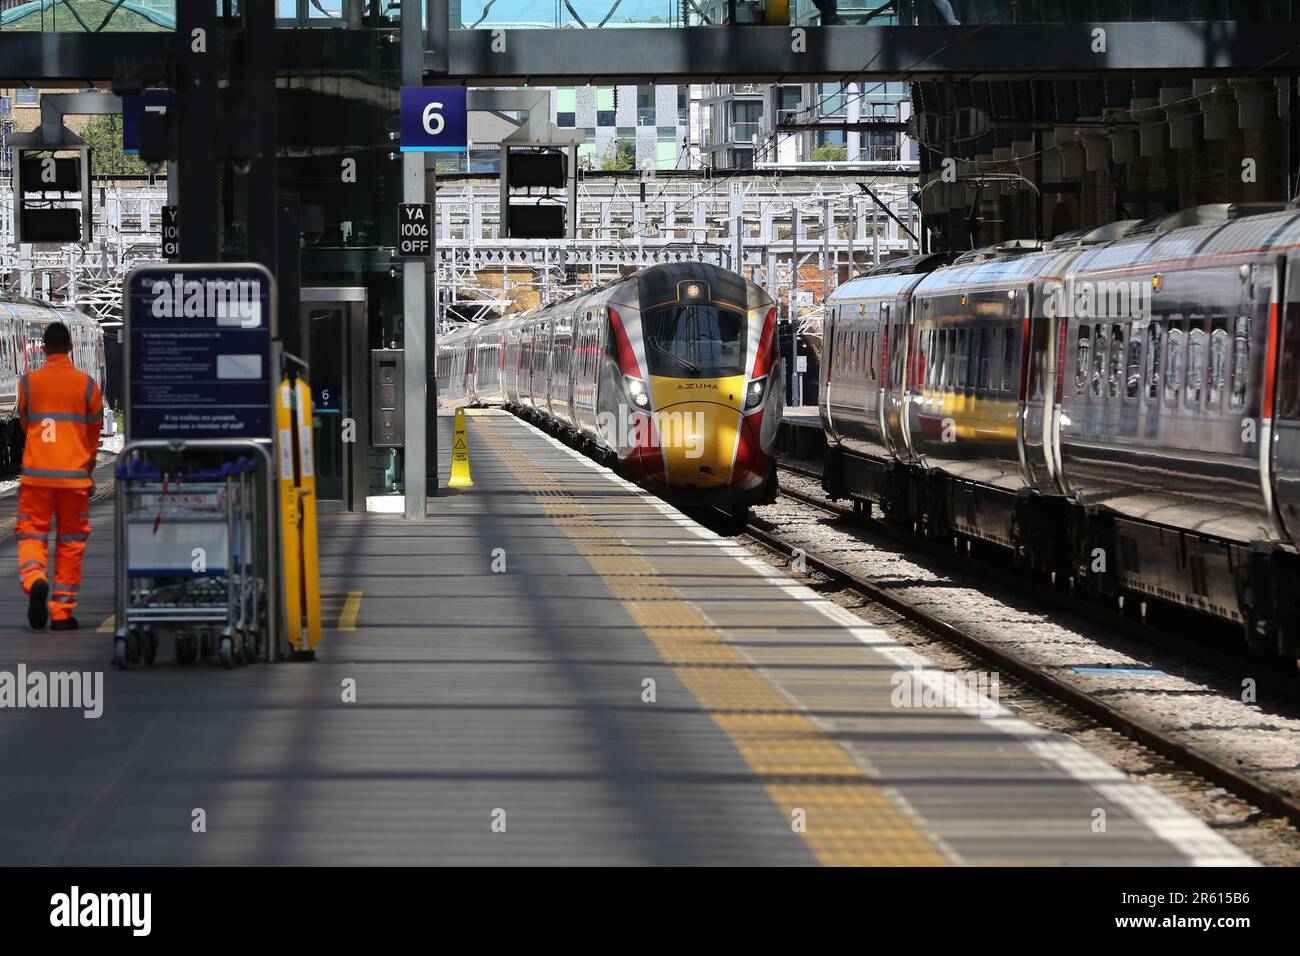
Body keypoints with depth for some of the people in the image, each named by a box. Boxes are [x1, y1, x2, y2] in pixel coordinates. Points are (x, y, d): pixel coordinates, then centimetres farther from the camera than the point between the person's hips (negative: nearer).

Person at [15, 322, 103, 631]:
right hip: (74, 474, 0)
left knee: (31, 534, 5)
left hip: (36, 474, 0)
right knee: (71, 542, 8)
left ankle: (35, 579, -26)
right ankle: (62, 612, 7)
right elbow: (95, 432, 9)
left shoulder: (28, 382, 0)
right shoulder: (86, 384, 0)